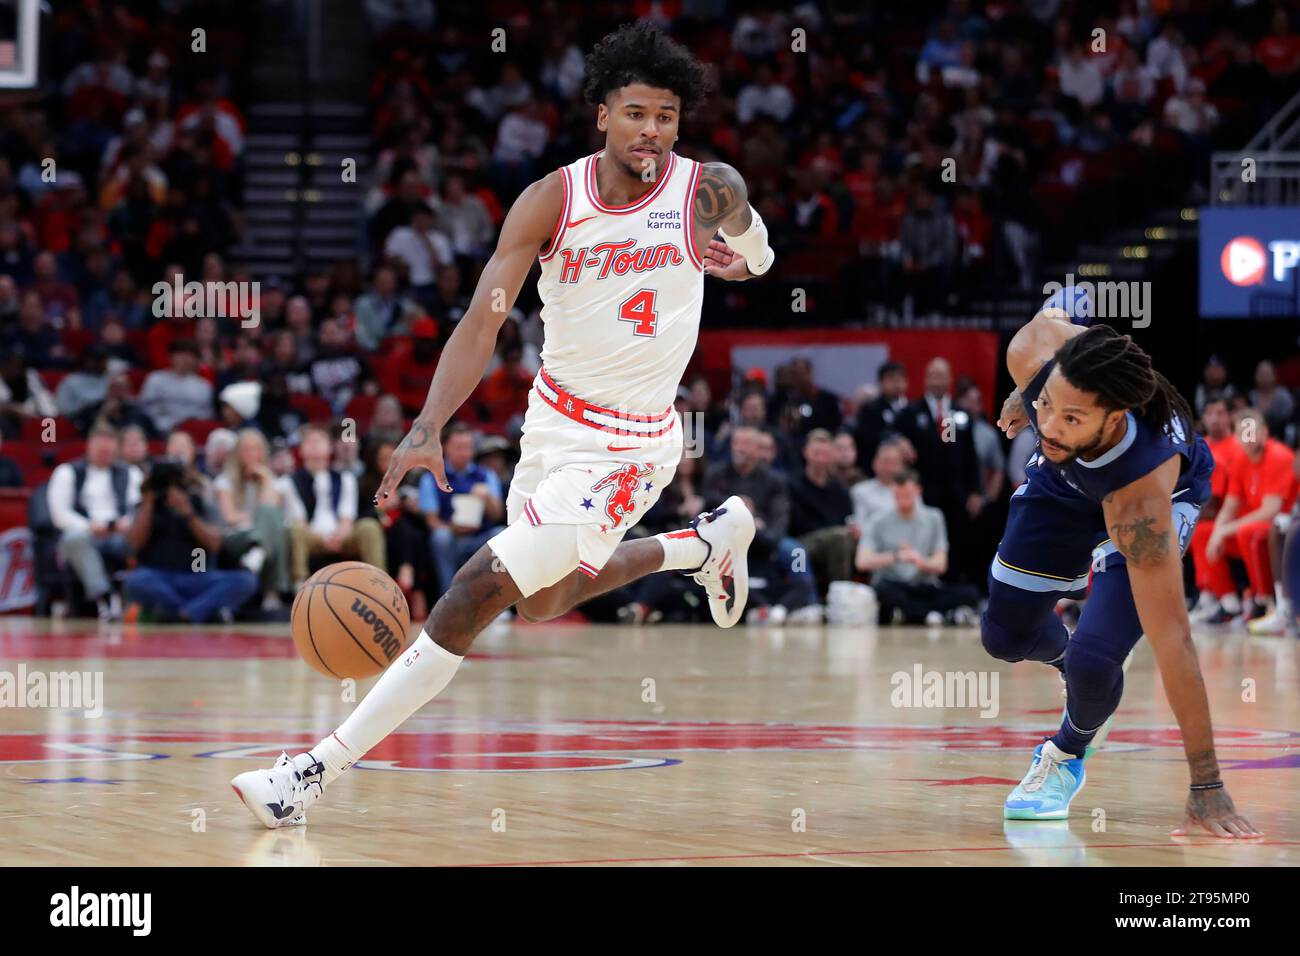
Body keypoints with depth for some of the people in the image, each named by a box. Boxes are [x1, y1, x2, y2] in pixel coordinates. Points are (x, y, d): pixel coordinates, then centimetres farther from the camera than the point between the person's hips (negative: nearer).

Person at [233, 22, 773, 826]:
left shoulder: (711, 193, -14)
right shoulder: (552, 201, -13)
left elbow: (756, 254, 10)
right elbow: (483, 321, -21)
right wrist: (429, 427, -35)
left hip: (628, 448, -4)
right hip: (553, 419, 5)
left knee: (478, 593, -15)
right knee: (542, 602, 25)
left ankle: (319, 774, -12)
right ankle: (713, 539, 47)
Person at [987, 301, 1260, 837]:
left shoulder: (1143, 495, -47)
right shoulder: (1034, 353, -39)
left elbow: (1170, 637, -45)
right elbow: (1052, 318, -12)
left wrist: (1206, 785, -42)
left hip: (1168, 490, -5)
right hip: (1065, 477, 5)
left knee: (1093, 660, -21)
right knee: (1004, 636, 10)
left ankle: (1069, 753, 15)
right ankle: (1069, 662, 48)